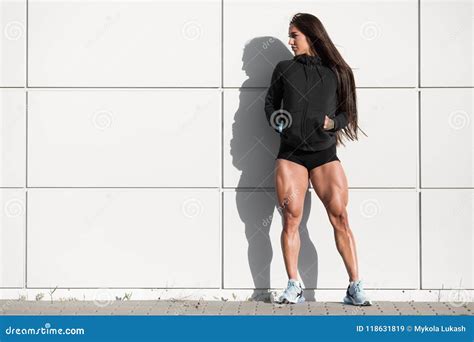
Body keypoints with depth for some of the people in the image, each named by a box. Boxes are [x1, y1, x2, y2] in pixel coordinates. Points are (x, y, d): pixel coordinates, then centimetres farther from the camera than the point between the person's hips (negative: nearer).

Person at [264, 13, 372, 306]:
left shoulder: (336, 72, 7)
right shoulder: (285, 69, 11)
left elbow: (348, 113, 11)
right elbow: (270, 103, 19)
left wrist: (333, 122, -10)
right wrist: (275, 120, -2)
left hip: (325, 155, -1)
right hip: (290, 155, 1)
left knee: (340, 218, -7)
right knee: (291, 219, -4)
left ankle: (355, 287, -3)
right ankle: (294, 287, 2)